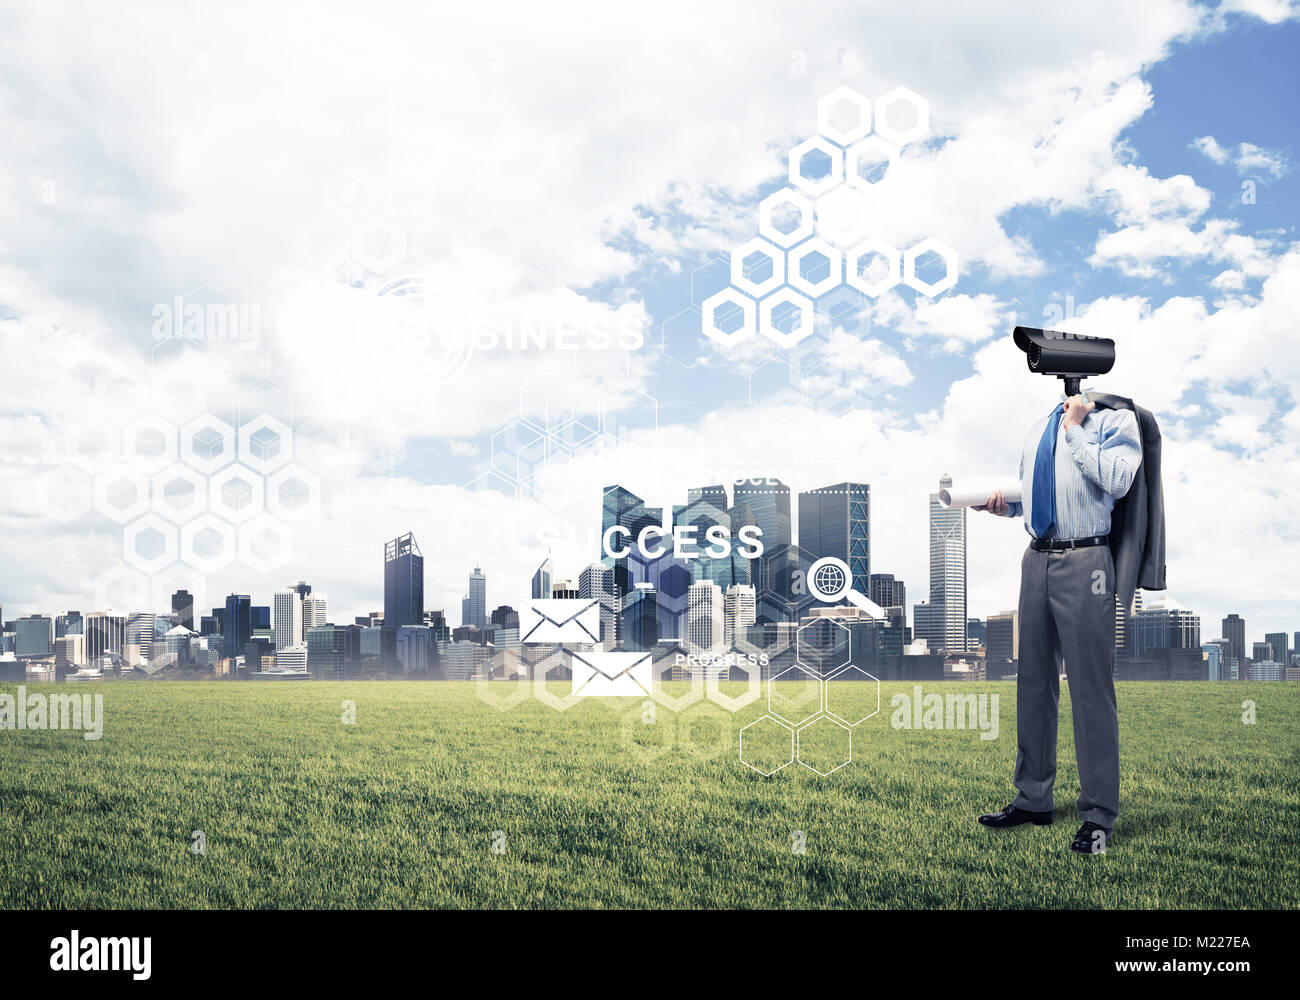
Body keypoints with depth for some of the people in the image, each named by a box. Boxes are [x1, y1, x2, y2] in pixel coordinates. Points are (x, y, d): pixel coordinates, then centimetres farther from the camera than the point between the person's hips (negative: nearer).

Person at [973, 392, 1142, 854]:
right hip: (1037, 558, 7)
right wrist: (1006, 503, 6)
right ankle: (1032, 799, 25)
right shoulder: (1039, 428, 18)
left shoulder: (1115, 418, -2)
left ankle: (1098, 817, 4)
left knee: (1091, 687, -5)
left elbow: (1116, 481, -18)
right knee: (1033, 682, 12)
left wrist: (1075, 429, -11)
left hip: (1085, 562, -7)